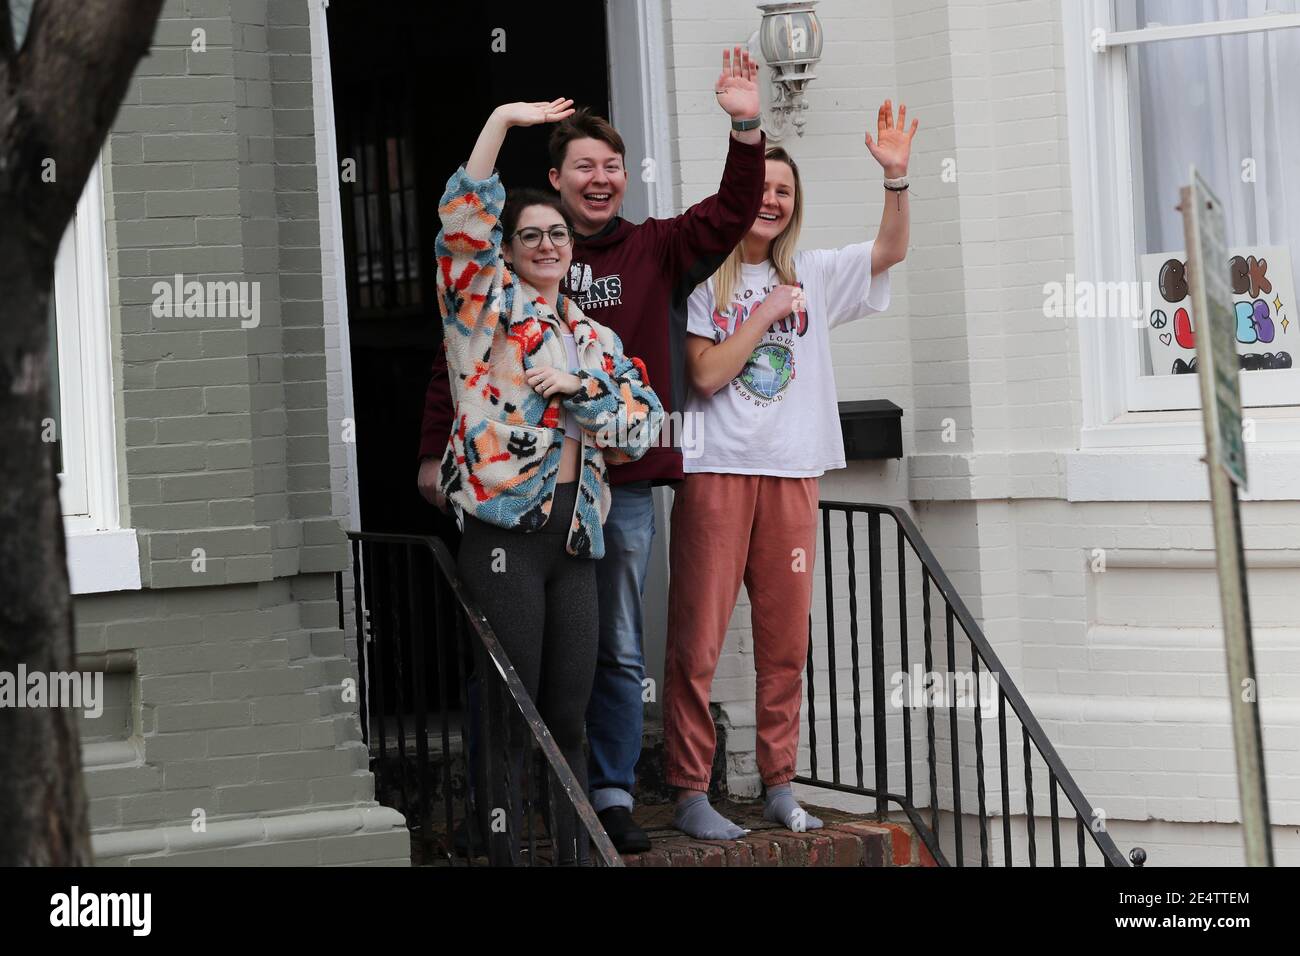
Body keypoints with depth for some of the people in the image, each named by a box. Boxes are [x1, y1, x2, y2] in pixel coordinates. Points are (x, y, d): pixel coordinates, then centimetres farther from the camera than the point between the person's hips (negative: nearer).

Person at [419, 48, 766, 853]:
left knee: (620, 654, 7)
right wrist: (437, 452, 1)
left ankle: (613, 795, 15)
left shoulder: (653, 251, 7)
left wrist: (747, 131, -15)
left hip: (624, 484, 2)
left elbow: (732, 215, -1)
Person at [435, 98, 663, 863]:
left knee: (568, 716, 8)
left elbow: (645, 421, 10)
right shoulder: (488, 307, 5)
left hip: (575, 539, 5)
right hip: (503, 532, -5)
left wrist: (580, 388, -5)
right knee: (509, 718, -5)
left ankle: (578, 851, 14)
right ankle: (503, 852, -2)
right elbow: (463, 221, -10)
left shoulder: (595, 339, 19)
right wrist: (503, 121, -12)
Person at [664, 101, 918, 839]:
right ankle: (690, 792, -2)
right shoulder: (705, 280, 2)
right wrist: (765, 314, -6)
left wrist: (897, 177, -9)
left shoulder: (809, 277, 14)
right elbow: (706, 373, -7)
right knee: (698, 640, -6)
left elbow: (892, 250, 4)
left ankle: (780, 785, 14)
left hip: (793, 475, 4)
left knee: (787, 641, 7)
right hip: (718, 473, -4)